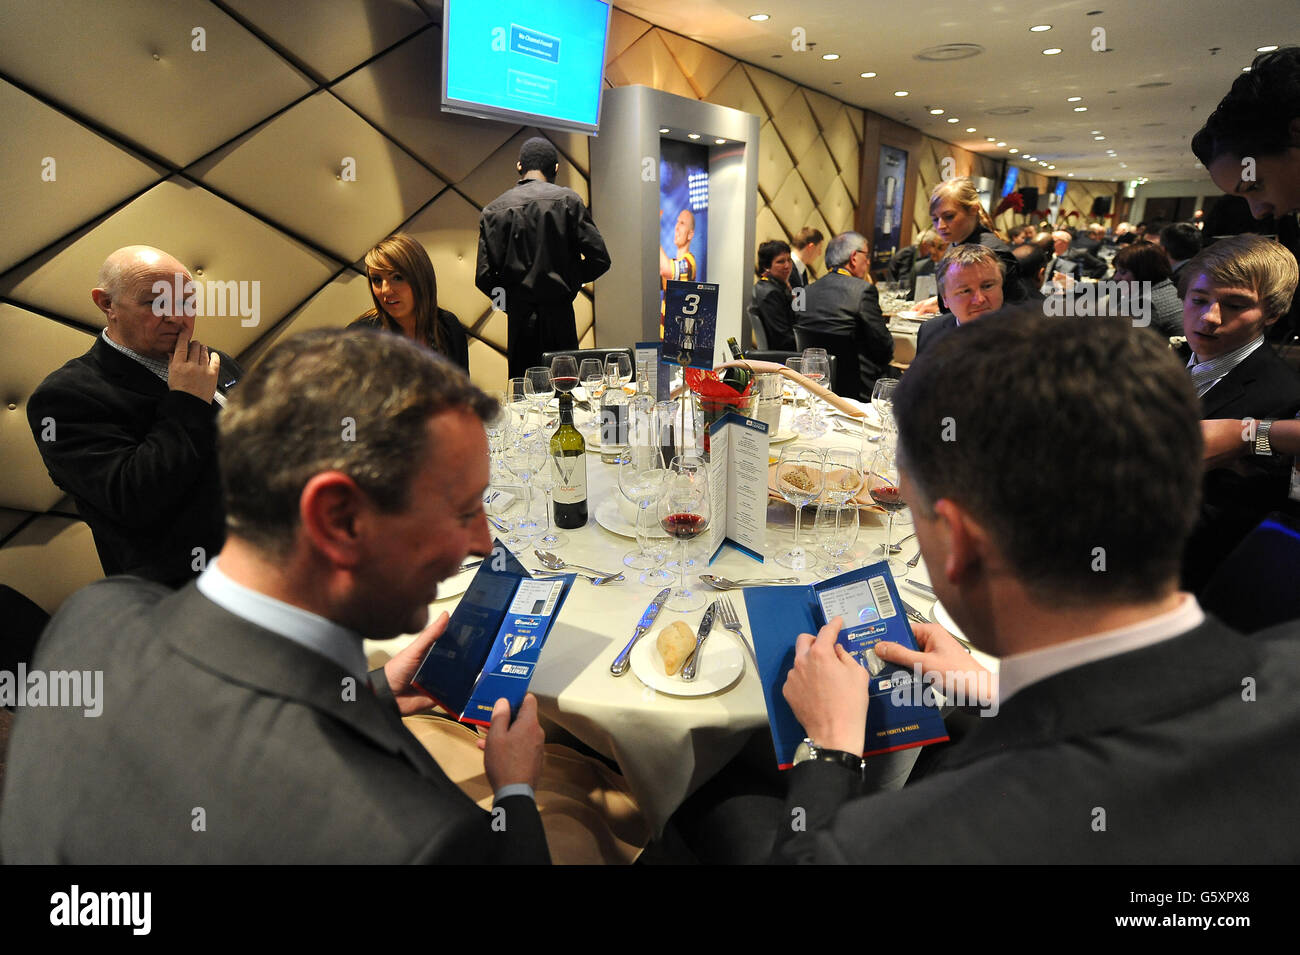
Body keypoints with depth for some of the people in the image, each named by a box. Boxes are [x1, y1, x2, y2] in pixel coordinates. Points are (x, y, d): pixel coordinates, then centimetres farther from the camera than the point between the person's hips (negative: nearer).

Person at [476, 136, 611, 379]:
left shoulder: (493, 210, 4)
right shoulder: (568, 200, -1)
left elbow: (484, 278, -2)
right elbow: (599, 259, -4)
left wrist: (510, 301, 14)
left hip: (519, 321, 2)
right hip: (559, 316, -1)